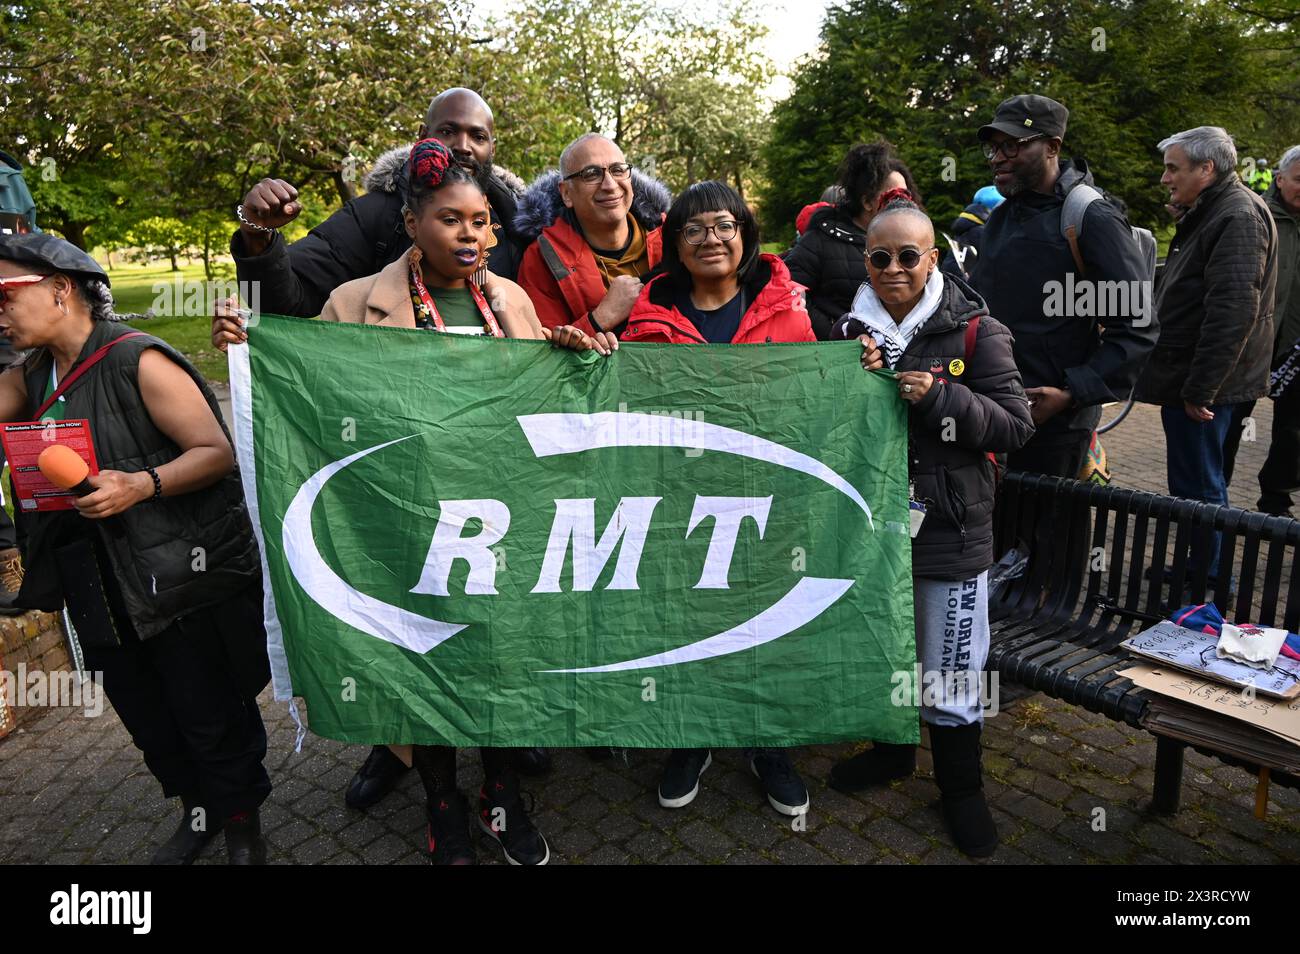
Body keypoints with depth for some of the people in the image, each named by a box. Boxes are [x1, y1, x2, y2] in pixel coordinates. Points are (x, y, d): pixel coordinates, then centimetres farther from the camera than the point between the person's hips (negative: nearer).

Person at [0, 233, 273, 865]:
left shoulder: (138, 362, -14)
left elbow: (217, 451, -18)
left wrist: (141, 485, -30)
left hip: (184, 584, -7)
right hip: (101, 595, 8)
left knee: (213, 719, 7)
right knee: (148, 720, 21)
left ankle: (242, 820, 30)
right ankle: (197, 810, 43)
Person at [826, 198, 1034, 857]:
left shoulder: (973, 330, -7)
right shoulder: (850, 330, 4)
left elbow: (1015, 427, -10)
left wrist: (939, 397, -23)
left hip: (949, 531, -4)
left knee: (950, 672, 7)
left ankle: (960, 785, 31)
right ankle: (893, 751, 45)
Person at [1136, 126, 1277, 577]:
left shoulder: (1239, 216, -15)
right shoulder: (1209, 211, 18)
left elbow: (1233, 312, -24)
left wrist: (1199, 388, -24)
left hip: (1206, 387, -11)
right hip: (1194, 380, 11)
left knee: (1198, 489, -4)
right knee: (1206, 485, 17)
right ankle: (1202, 570, 29)